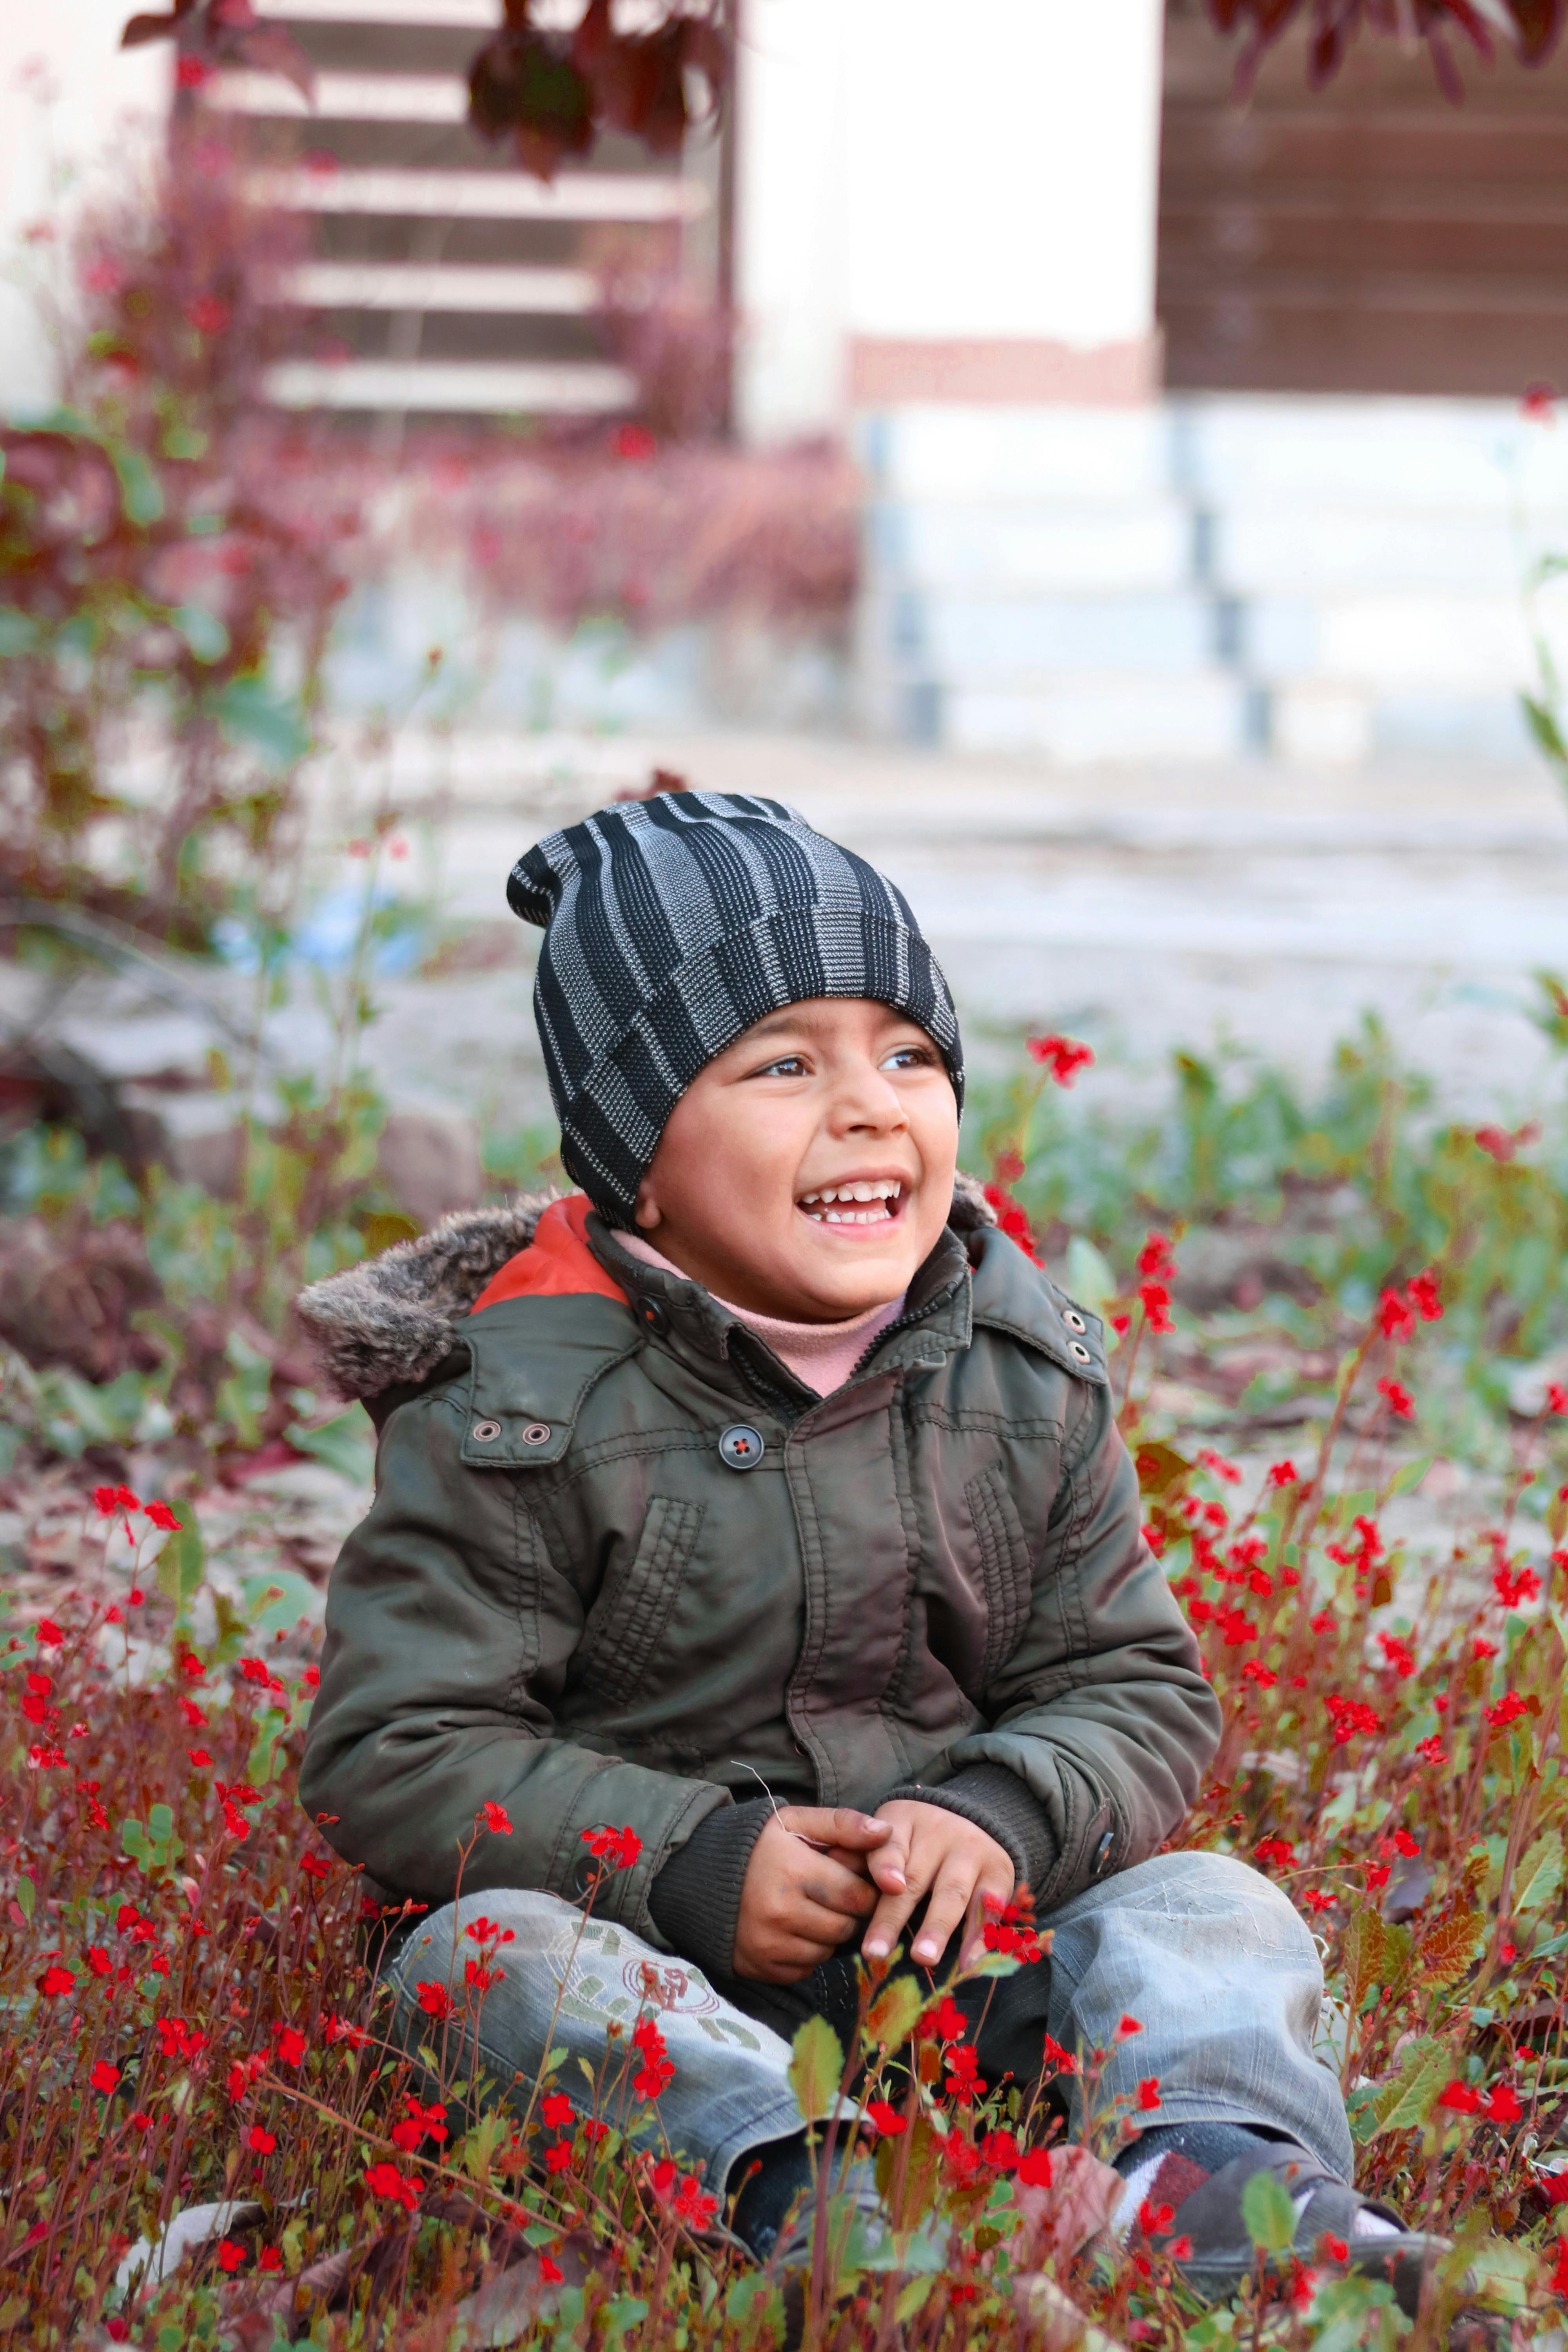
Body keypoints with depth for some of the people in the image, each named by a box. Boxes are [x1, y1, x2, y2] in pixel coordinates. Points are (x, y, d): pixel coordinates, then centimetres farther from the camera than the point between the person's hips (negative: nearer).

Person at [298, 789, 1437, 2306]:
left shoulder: (1027, 1381, 4)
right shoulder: (522, 1413, -9)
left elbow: (1137, 1688, 8)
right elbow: (390, 1754, -11)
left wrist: (1003, 1814, -15)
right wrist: (689, 1862, -20)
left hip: (956, 1950, 3)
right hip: (659, 1947, -3)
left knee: (1215, 1911, -15)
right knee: (490, 1950, -31)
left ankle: (1215, 2161, -46)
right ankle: (774, 2175, -56)